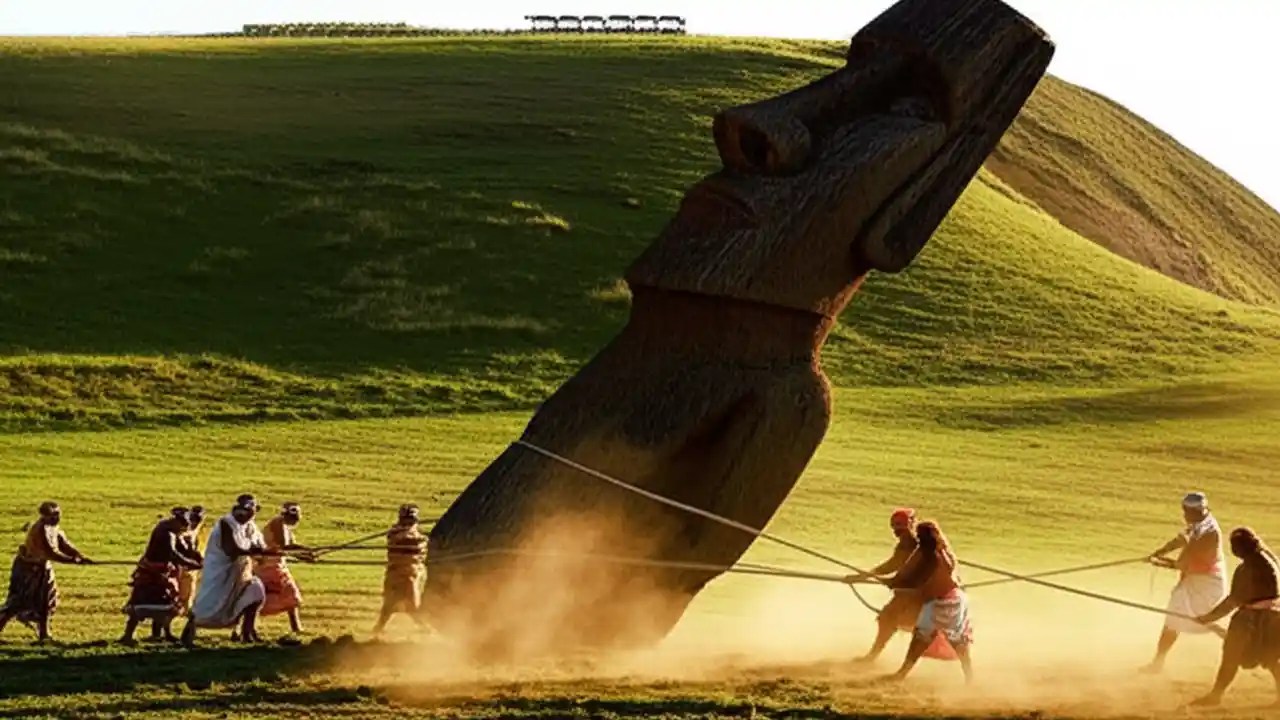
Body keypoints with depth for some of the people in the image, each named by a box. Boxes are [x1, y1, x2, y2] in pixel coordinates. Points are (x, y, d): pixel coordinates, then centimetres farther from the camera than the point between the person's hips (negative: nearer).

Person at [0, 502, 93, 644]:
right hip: (27, 568, -9)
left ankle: (45, 635, 20)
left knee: (48, 603, 10)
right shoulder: (40, 530, -28)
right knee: (17, 602, -9)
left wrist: (81, 556, -15)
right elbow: (51, 553, -31)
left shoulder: (54, 528, 1)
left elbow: (64, 544, 0)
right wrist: (73, 560, -30)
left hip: (43, 568, 9)